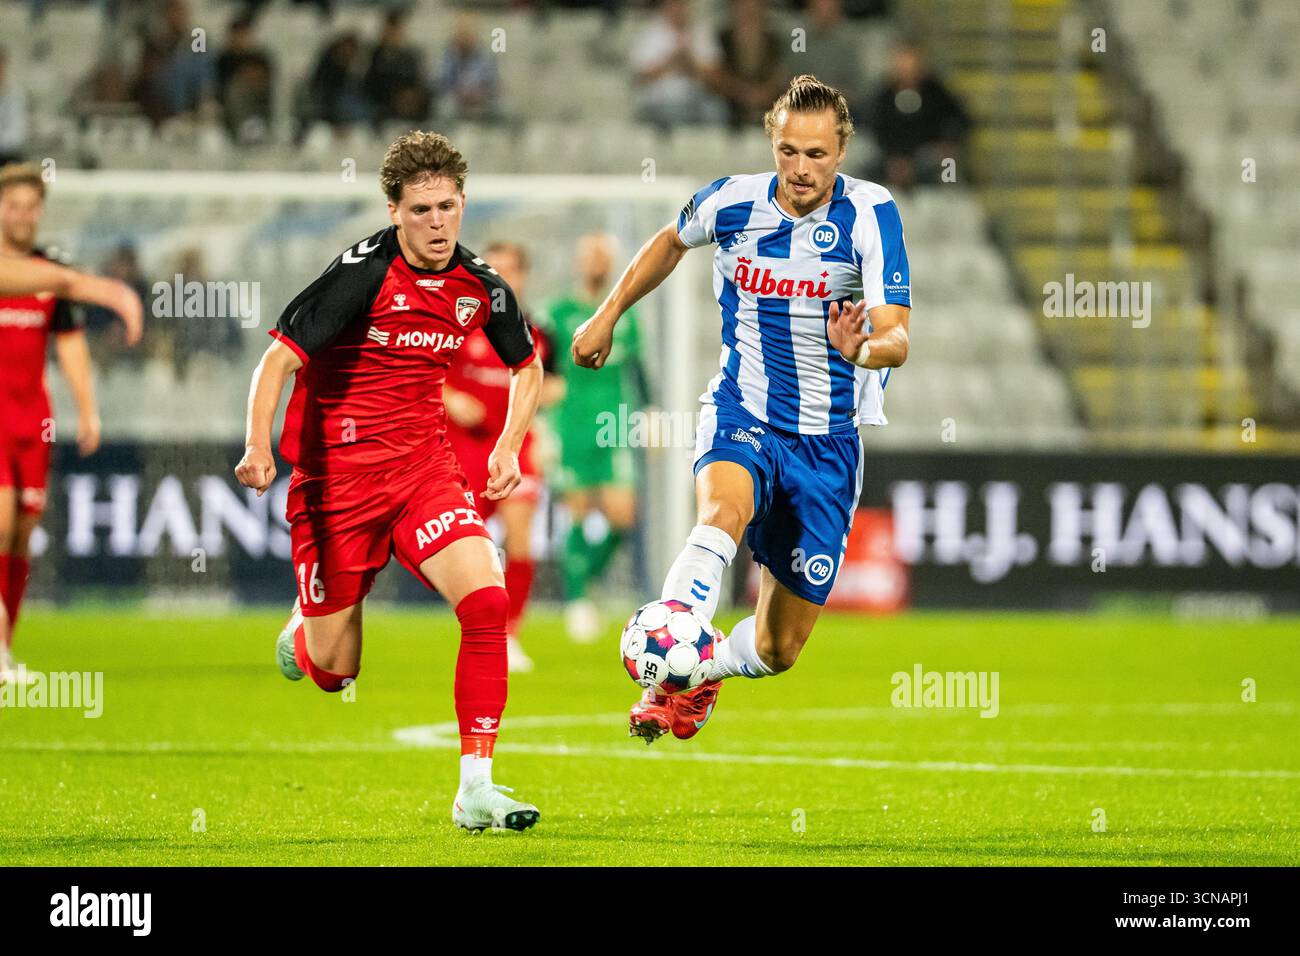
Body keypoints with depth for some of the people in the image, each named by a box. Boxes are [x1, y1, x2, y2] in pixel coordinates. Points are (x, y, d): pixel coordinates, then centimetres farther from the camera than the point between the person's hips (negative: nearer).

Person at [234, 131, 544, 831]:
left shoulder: (480, 286, 1)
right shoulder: (362, 273, -16)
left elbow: (526, 367, 20)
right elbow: (279, 356, -19)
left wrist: (508, 447, 5)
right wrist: (259, 445, -33)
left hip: (424, 468, 4)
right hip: (336, 475, -4)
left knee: (486, 600, -21)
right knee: (334, 670, 2)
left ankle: (475, 791, -17)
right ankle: (303, 632, 42)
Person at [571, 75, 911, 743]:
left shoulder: (869, 214, -14)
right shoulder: (730, 202, -7)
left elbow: (896, 340, -22)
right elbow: (672, 241, 19)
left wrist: (864, 349, -44)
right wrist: (608, 314, 22)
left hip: (828, 440, 0)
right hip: (741, 417, 0)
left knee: (778, 650, 7)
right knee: (724, 510, -39)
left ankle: (707, 667, 40)